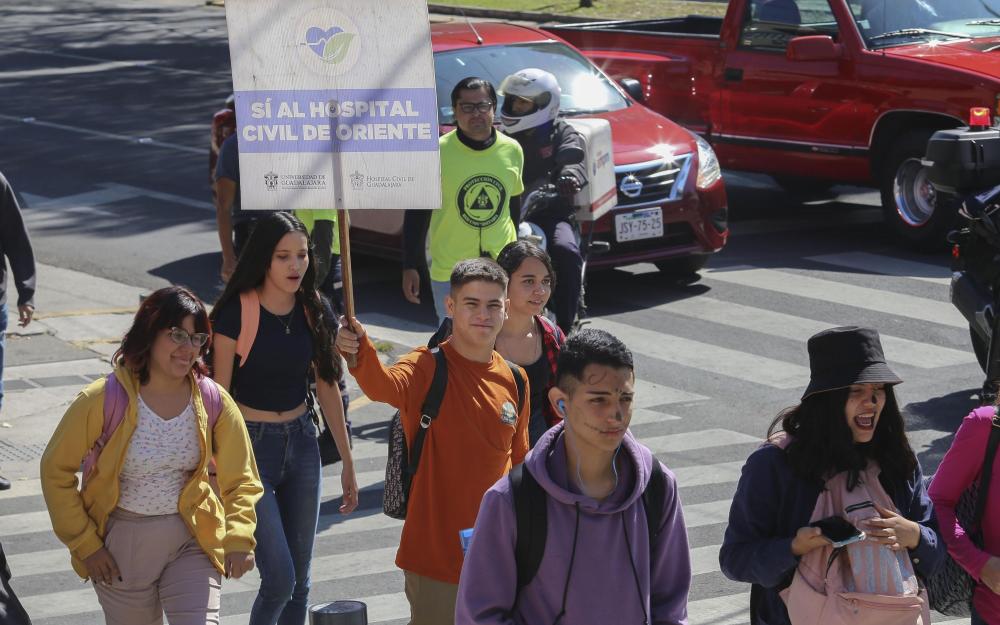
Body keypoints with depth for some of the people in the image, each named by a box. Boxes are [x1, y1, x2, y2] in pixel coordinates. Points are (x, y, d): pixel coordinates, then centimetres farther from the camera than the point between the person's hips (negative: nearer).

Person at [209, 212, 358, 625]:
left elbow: (327, 388, 10)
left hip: (301, 443, 5)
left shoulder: (311, 311, 2)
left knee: (299, 581, 8)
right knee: (280, 577, -12)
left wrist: (347, 460, 12)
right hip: (251, 445, -5)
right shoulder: (236, 313, -14)